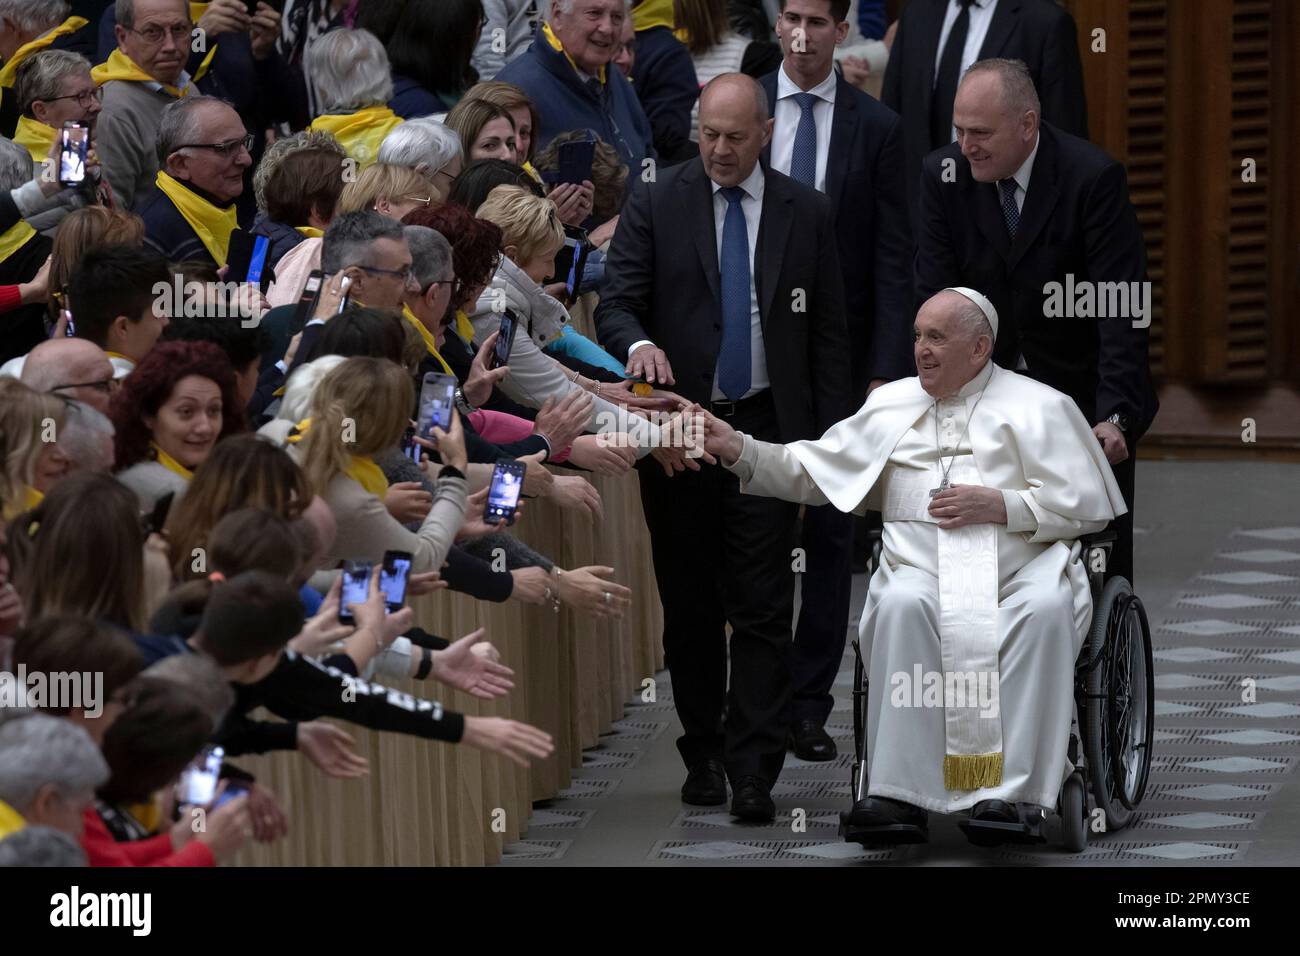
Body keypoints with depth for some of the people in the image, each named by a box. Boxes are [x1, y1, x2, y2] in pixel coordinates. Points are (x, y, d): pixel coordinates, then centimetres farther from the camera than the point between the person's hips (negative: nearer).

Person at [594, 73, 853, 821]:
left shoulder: (807, 213, 5)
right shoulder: (656, 205, 2)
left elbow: (829, 333, 7)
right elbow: (616, 304, -2)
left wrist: (831, 439, 0)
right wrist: (640, 345, -26)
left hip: (768, 428, -1)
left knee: (763, 609, -7)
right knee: (690, 606, 7)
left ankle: (753, 772, -7)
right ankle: (704, 754, 19)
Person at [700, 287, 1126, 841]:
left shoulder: (1039, 406, 12)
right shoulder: (890, 405, 22)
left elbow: (1091, 505, 6)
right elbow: (810, 472, 22)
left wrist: (1002, 505, -6)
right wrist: (738, 450, 8)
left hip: (1021, 574, -2)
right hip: (924, 573, 2)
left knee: (1046, 607, -35)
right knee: (902, 604, -33)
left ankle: (1008, 790, -38)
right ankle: (901, 792, -38)